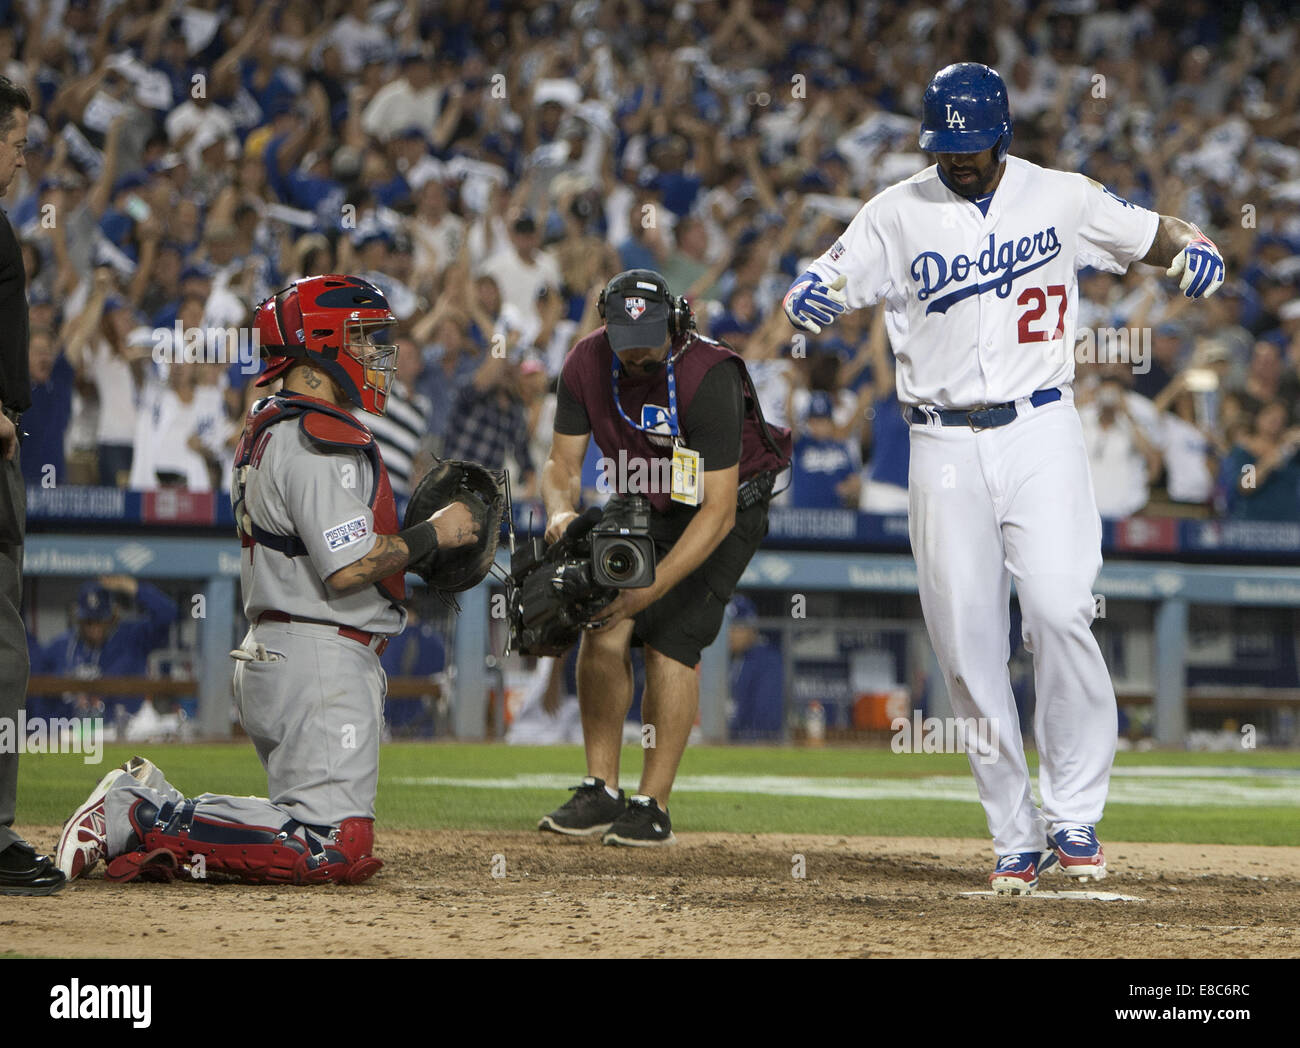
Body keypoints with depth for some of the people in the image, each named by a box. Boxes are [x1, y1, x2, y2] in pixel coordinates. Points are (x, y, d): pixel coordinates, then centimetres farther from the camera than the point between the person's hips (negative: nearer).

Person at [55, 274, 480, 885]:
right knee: (334, 850, -15)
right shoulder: (321, 440, -14)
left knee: (313, 832, 14)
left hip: (268, 652, 11)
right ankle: (144, 819, -15)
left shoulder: (265, 430, 19)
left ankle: (150, 804, 7)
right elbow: (348, 569, -21)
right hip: (323, 657, -11)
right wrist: (432, 535, -7)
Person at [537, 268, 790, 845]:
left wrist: (653, 588, -42)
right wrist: (561, 511, -32)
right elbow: (563, 461, -8)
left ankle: (653, 806, -9)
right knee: (604, 629, -10)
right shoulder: (586, 363, -18)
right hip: (644, 502, 5)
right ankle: (601, 791, 0)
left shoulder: (709, 377, -35)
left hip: (729, 505, -5)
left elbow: (718, 512, -35)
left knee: (670, 640, -17)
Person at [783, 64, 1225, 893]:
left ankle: (1074, 816, -7)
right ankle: (1016, 837, 8)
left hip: (1040, 431, -1)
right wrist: (809, 299, -23)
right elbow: (822, 288, 2)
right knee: (966, 641, -1)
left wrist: (1194, 248, -8)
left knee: (1059, 612, -18)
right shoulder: (897, 214, 5)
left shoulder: (1064, 199, 5)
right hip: (944, 445, 1)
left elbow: (1155, 234, 16)